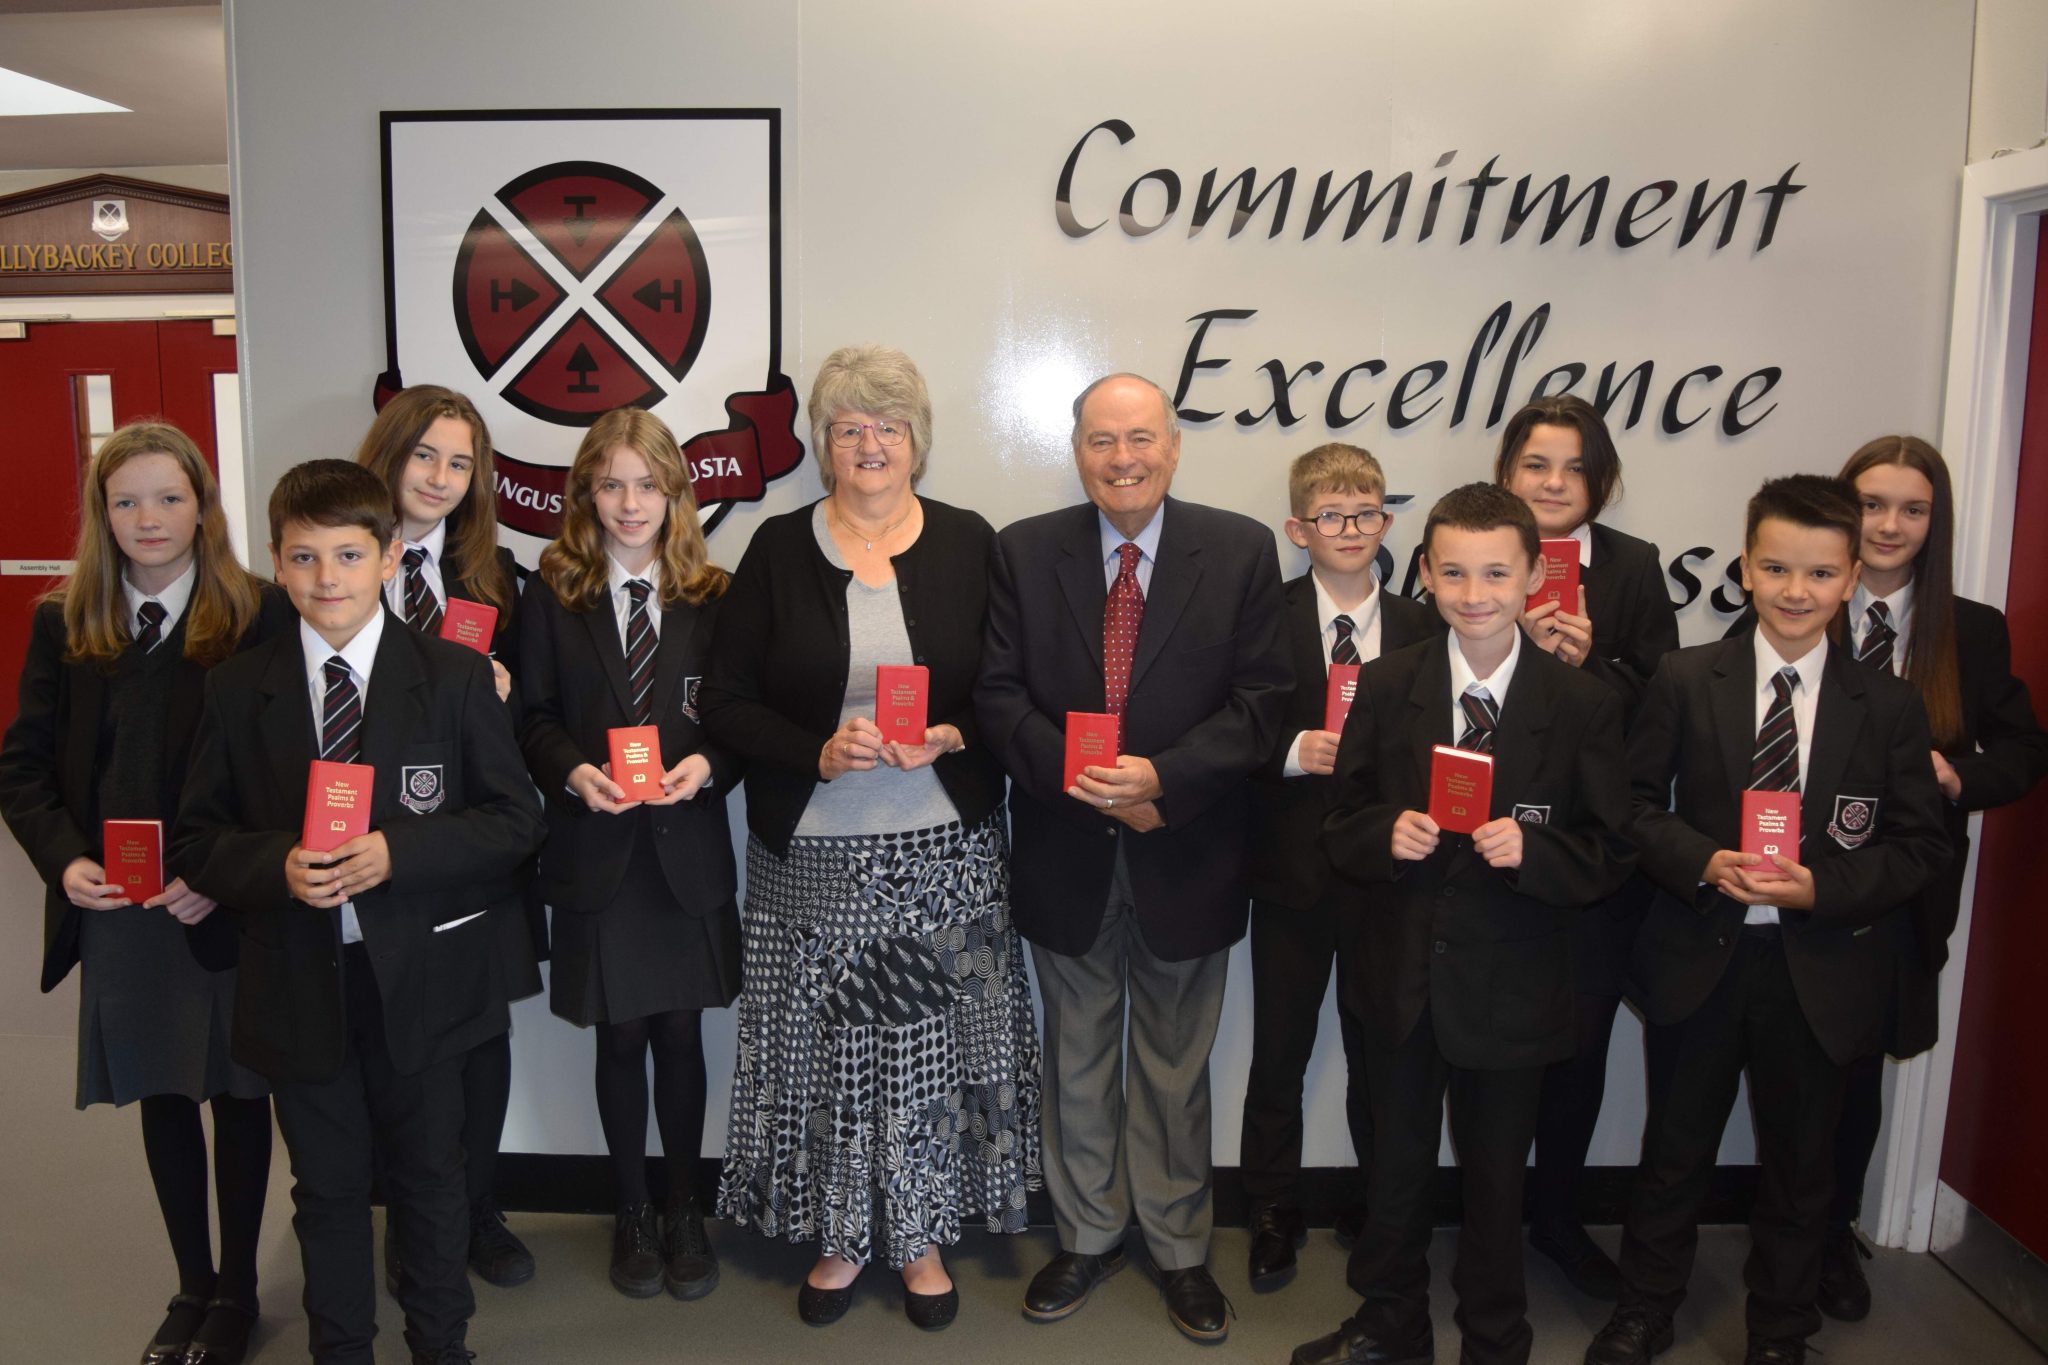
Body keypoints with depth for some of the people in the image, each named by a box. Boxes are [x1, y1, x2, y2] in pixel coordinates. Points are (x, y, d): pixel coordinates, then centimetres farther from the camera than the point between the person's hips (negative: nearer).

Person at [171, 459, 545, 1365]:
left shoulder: (456, 677, -5)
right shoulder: (237, 690, 0)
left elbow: (514, 820, -7)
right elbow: (198, 839, 3)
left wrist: (396, 850, -21)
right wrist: (278, 866, -18)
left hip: (421, 976, -1)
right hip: (297, 980, 1)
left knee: (431, 1179, 15)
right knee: (326, 1187, 15)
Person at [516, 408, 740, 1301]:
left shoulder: (713, 597, 3)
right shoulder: (555, 595, 3)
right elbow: (533, 717, 2)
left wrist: (706, 764, -16)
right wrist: (574, 772, -16)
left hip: (688, 850, 0)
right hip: (595, 850, 0)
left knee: (680, 1033, 7)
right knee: (620, 1038, 10)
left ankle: (684, 1211, 27)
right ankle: (631, 1216, 29)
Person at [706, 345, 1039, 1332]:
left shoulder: (969, 547, 2)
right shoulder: (778, 550, 1)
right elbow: (727, 703, -1)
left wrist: (951, 739, -15)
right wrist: (818, 751, -17)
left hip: (944, 852, 0)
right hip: (812, 854, 0)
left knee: (932, 1044, 9)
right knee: (826, 1047, 10)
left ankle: (923, 1234, 30)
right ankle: (838, 1236, 31)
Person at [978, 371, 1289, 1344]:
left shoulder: (1241, 551, -5)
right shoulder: (1025, 550, -2)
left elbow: (1262, 701, -10)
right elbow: (999, 694, -6)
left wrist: (1162, 778, -23)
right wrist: (1080, 781, -19)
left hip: (1186, 855, -1)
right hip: (1066, 852, 1)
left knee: (1175, 1070, 15)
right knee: (1078, 1063, 18)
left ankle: (1179, 1249, 34)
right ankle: (1088, 1236, 38)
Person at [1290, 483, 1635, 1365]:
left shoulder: (1584, 705, -9)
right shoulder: (1386, 688, -4)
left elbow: (1609, 855, -7)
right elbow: (1340, 828, 0)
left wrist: (1531, 848, -26)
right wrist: (1387, 832, -21)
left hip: (1509, 990, -1)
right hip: (1399, 981, 2)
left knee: (1495, 1182, 17)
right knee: (1395, 1166, 20)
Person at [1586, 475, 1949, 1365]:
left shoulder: (1889, 705, -1)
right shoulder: (1685, 680, -4)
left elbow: (1921, 845, -2)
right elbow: (1636, 801, -2)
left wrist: (1822, 886, -17)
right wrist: (1702, 862, -19)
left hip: (1821, 972, 1)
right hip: (1699, 958, 0)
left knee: (1799, 1166, 16)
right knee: (1674, 1150, 14)